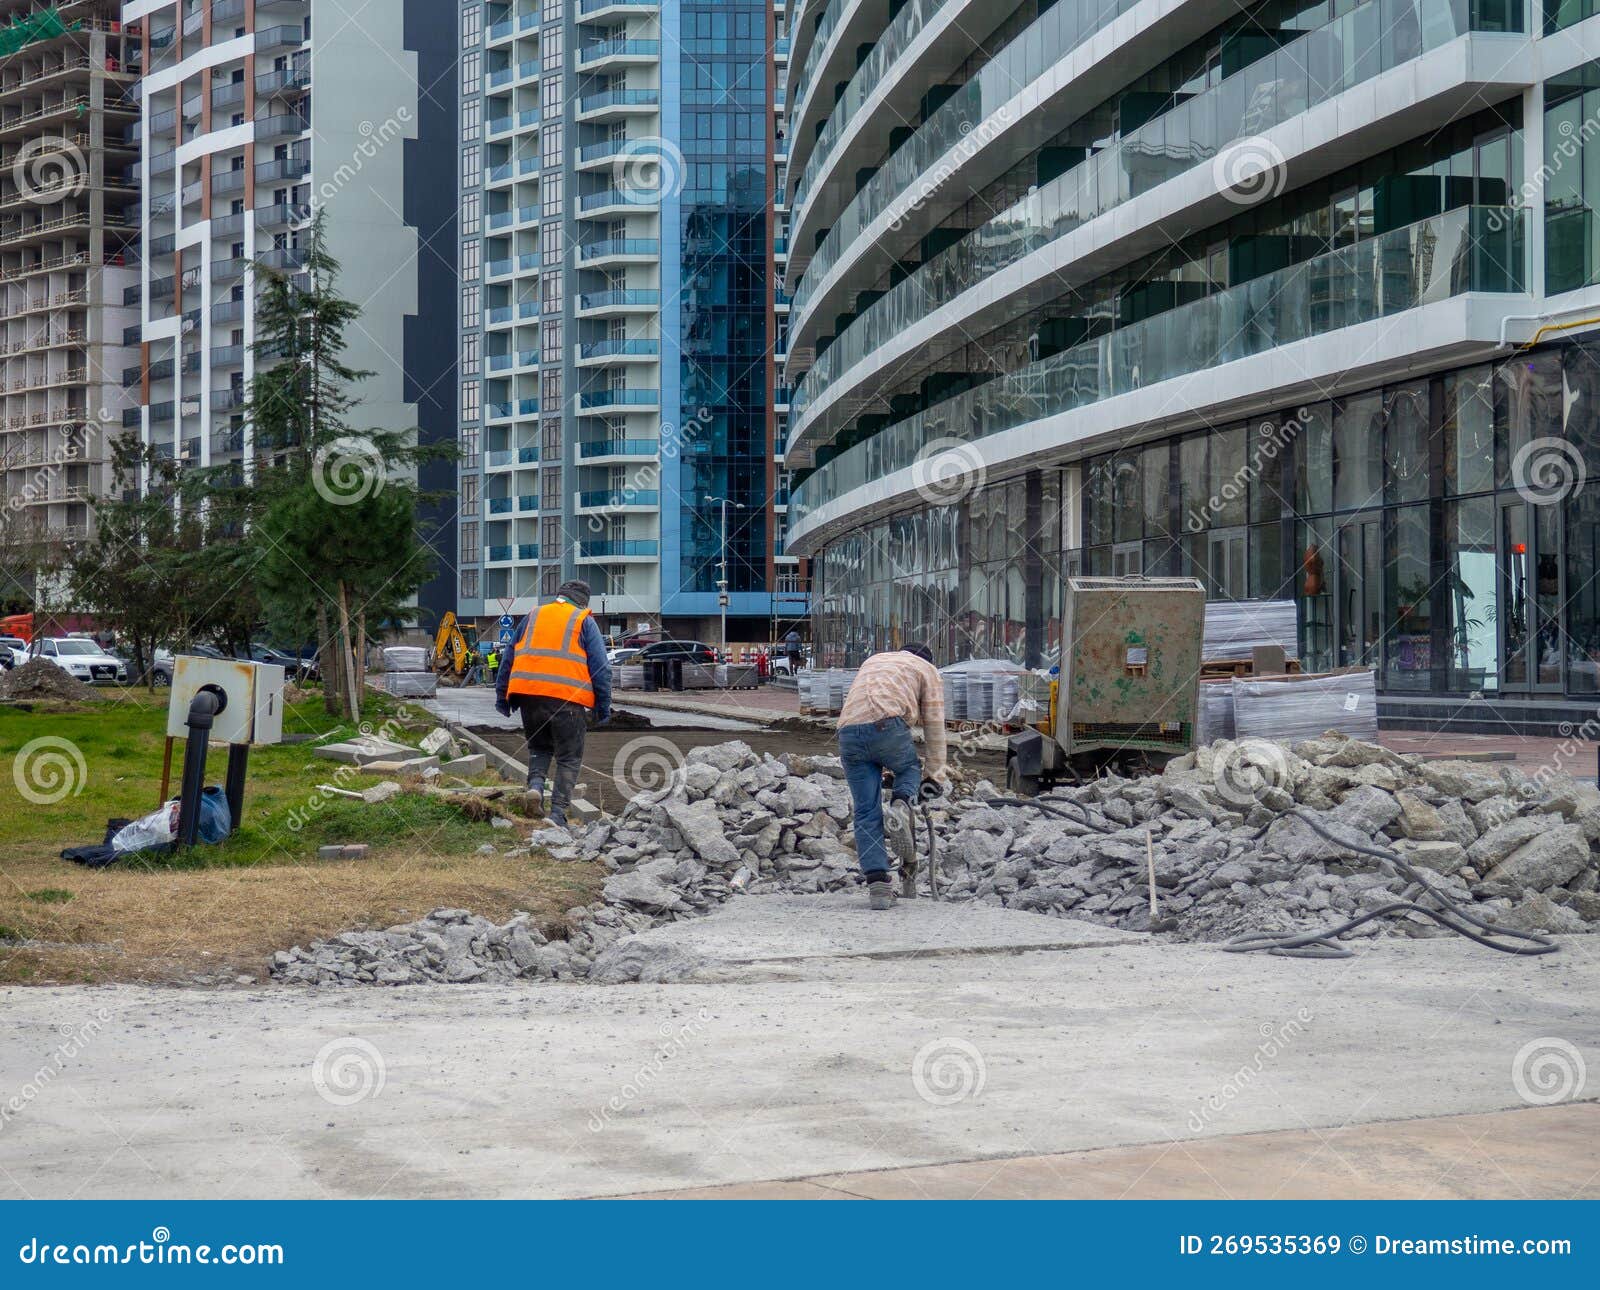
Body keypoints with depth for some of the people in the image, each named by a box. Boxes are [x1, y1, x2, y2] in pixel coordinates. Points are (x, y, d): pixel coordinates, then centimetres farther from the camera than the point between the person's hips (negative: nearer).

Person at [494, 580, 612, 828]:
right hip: (568, 697, -3)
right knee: (569, 758, 6)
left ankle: (535, 784, -3)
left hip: (528, 694, 3)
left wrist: (501, 696, 24)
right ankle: (558, 813, -2)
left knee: (539, 747, 23)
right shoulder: (585, 622, 9)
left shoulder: (532, 617, 19)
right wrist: (603, 706, 6)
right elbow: (601, 667, 3)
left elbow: (508, 658, 20)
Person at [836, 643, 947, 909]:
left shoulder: (873, 661, 38)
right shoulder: (928, 670, 23)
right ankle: (903, 801, -6)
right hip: (886, 725, -4)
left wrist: (880, 768, 43)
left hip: (848, 732, 4)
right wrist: (935, 776, 22)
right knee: (910, 768, 27)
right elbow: (934, 727, 17)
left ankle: (876, 882, -1)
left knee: (866, 812, 7)